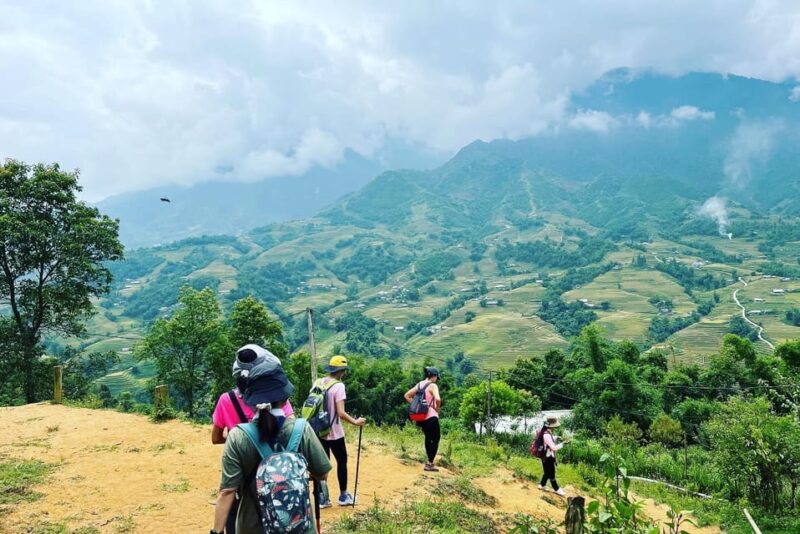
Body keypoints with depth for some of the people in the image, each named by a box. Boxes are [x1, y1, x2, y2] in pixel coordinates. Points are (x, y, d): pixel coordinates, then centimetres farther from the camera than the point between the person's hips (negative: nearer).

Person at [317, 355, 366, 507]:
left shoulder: (319, 383, 3)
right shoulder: (338, 386, -17)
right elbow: (341, 413, -22)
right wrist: (355, 422, -10)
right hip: (334, 433, -6)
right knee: (342, 462, 11)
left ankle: (323, 498, 16)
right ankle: (343, 496, 21)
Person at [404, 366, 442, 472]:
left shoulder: (419, 385, 9)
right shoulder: (432, 386, -13)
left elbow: (407, 395, 13)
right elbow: (438, 399, -29)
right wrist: (437, 408, -11)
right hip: (431, 416, -7)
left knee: (428, 438, 22)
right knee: (436, 438, 3)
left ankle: (429, 461, 28)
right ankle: (430, 463, -3)